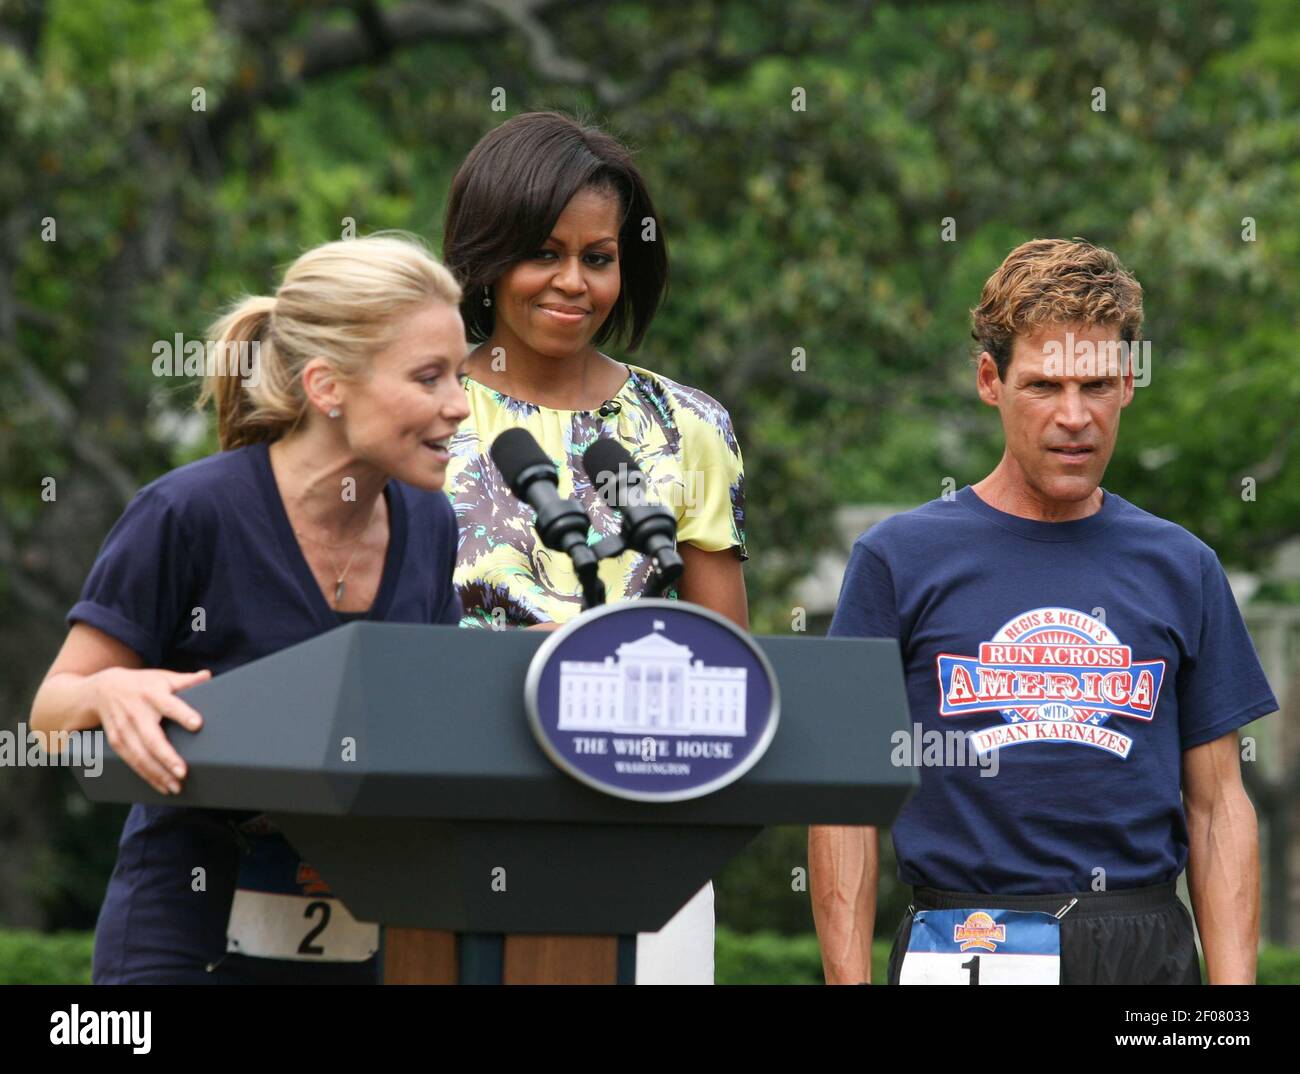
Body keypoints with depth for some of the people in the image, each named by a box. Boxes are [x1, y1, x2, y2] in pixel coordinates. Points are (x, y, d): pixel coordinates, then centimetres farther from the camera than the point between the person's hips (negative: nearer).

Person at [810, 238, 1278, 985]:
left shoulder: (1182, 569, 8)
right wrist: (848, 977, -8)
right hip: (966, 947, -2)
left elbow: (1217, 804, 9)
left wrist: (1233, 981, -1)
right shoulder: (900, 559, 2)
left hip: (1147, 950, 2)